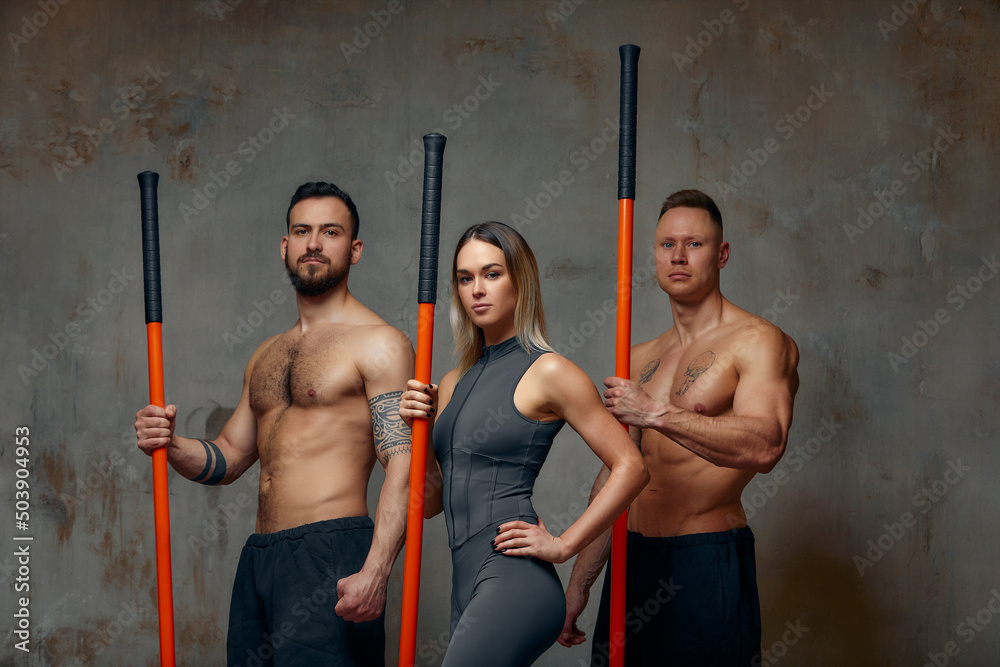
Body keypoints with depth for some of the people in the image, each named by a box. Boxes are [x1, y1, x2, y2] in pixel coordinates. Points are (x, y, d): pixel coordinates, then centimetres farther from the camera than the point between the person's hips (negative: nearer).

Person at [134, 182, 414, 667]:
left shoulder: (378, 344, -4)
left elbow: (403, 466, -13)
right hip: (258, 559, 7)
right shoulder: (266, 356, 20)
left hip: (331, 555, -7)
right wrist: (171, 446, 2)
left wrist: (375, 572, -25)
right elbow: (227, 460, 24)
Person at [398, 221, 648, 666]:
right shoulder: (452, 385, 17)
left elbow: (630, 467, -7)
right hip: (468, 588, 8)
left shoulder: (547, 372, -4)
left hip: (514, 580, -8)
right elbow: (432, 502, 18)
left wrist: (562, 545, -9)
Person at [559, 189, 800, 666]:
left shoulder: (759, 342, -6)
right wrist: (580, 579, 16)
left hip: (709, 562, -6)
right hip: (632, 560, 6)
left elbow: (765, 446, -23)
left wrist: (656, 413, -24)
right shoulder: (639, 359, 15)